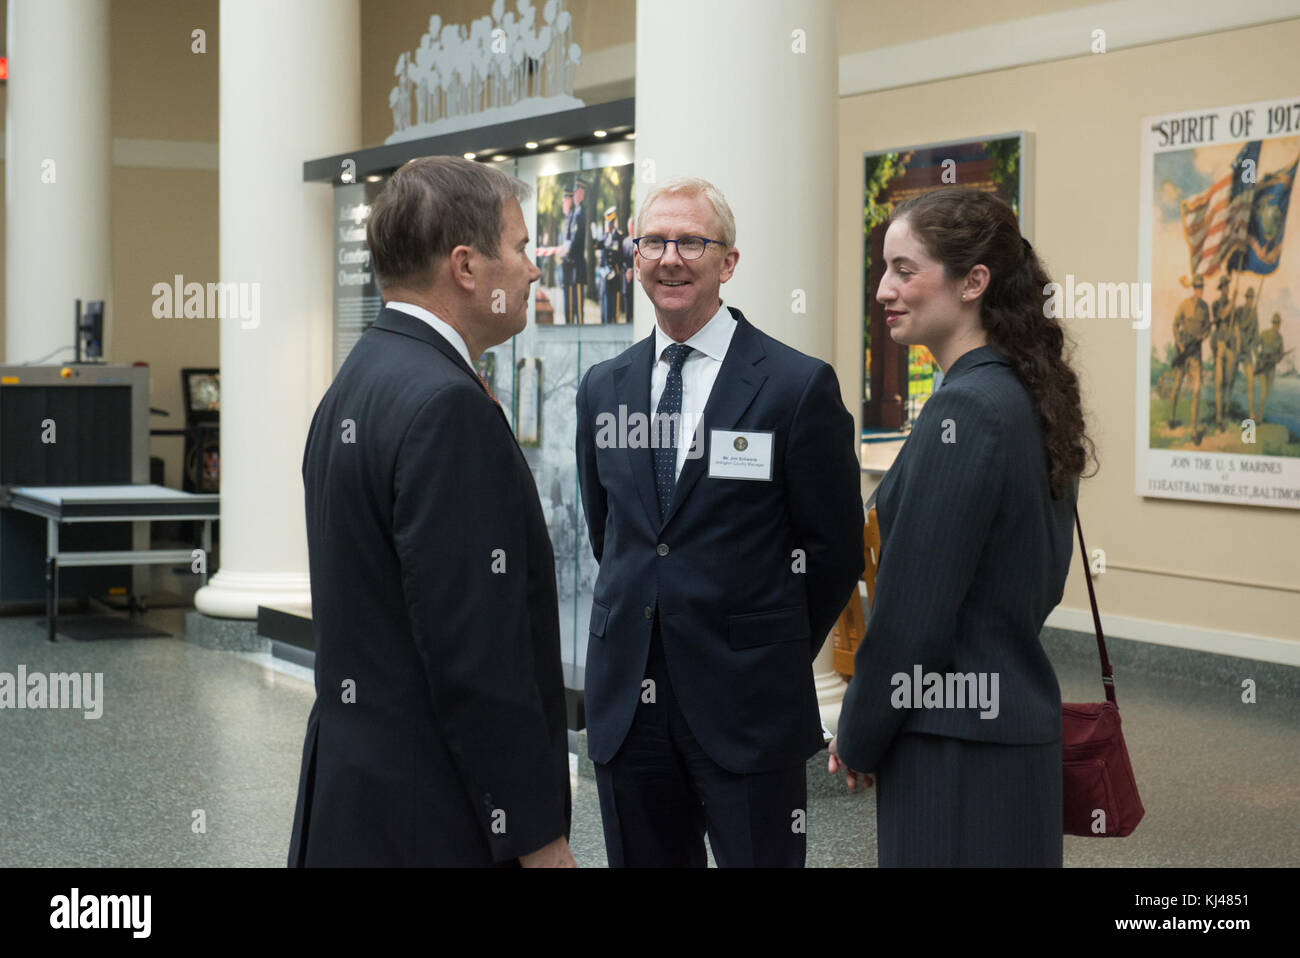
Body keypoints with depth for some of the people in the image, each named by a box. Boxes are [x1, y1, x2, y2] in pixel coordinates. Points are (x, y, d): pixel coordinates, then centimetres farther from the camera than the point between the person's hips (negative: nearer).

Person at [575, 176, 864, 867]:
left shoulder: (799, 386, -6)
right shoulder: (602, 389, 9)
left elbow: (835, 548, -1)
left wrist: (773, 656, 4)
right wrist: (642, 626, 14)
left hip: (746, 706, -4)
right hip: (626, 700, 4)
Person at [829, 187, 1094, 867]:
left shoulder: (965, 410, -19)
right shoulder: (1028, 398, 9)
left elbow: (913, 607, -19)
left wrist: (858, 737, -5)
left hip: (958, 749, -9)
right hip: (1020, 720, 9)